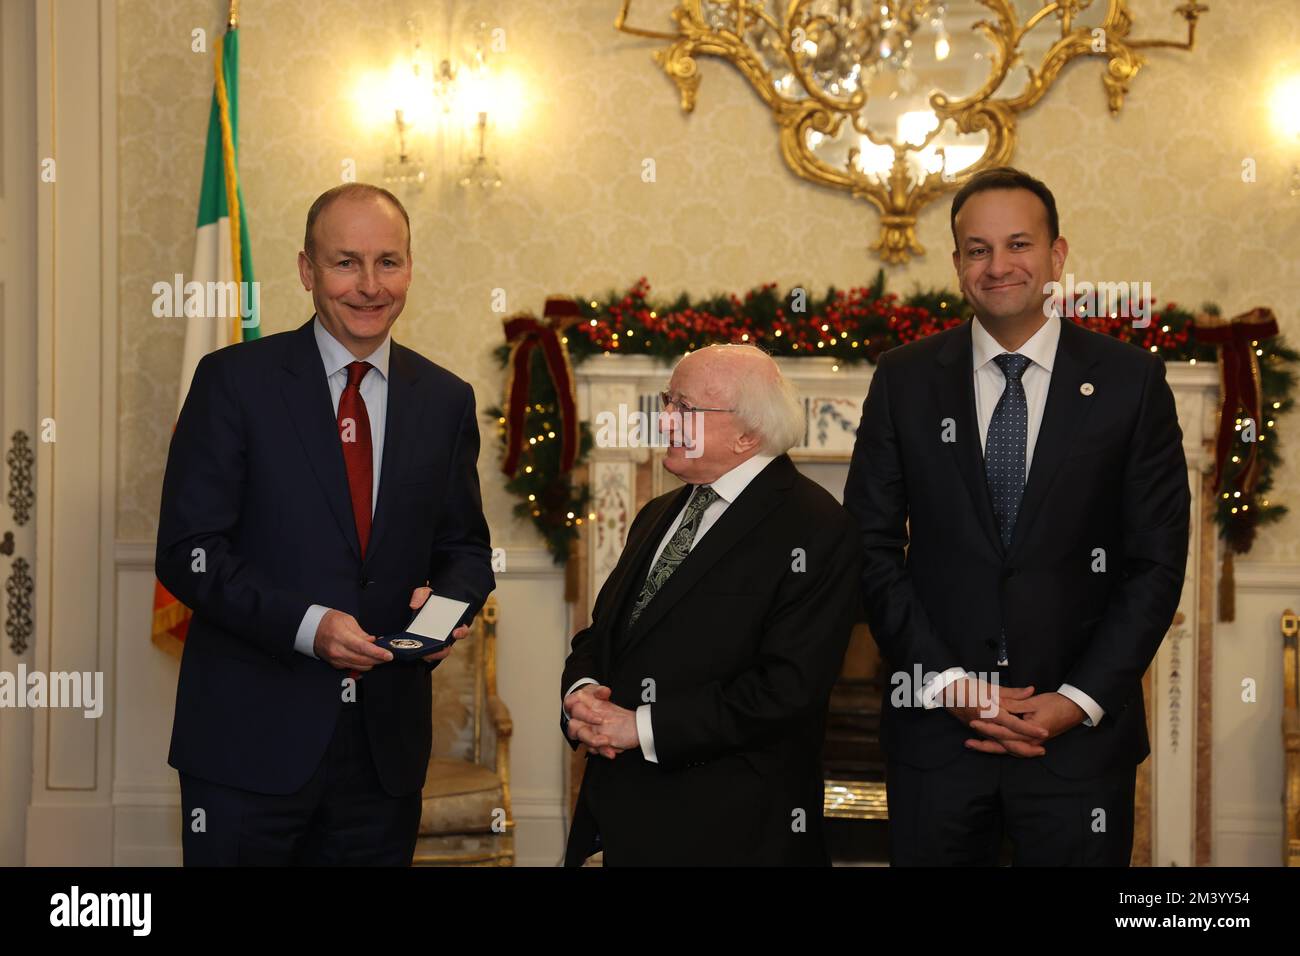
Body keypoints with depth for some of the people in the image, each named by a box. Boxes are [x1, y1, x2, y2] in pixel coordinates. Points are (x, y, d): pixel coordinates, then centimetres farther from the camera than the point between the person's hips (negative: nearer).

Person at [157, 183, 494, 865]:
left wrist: (450, 599, -9)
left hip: (386, 747, 4)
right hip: (251, 739, -3)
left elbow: (465, 546, 14)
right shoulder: (234, 381, -4)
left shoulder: (445, 400, 9)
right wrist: (306, 624, -21)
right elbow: (189, 552, -8)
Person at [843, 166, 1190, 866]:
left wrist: (1079, 700, -8)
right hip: (935, 725, 1)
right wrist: (948, 681, -8)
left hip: (1081, 730, -1)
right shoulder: (904, 380, 3)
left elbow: (1157, 559, -1)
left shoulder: (1131, 380, 0)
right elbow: (873, 545, 2)